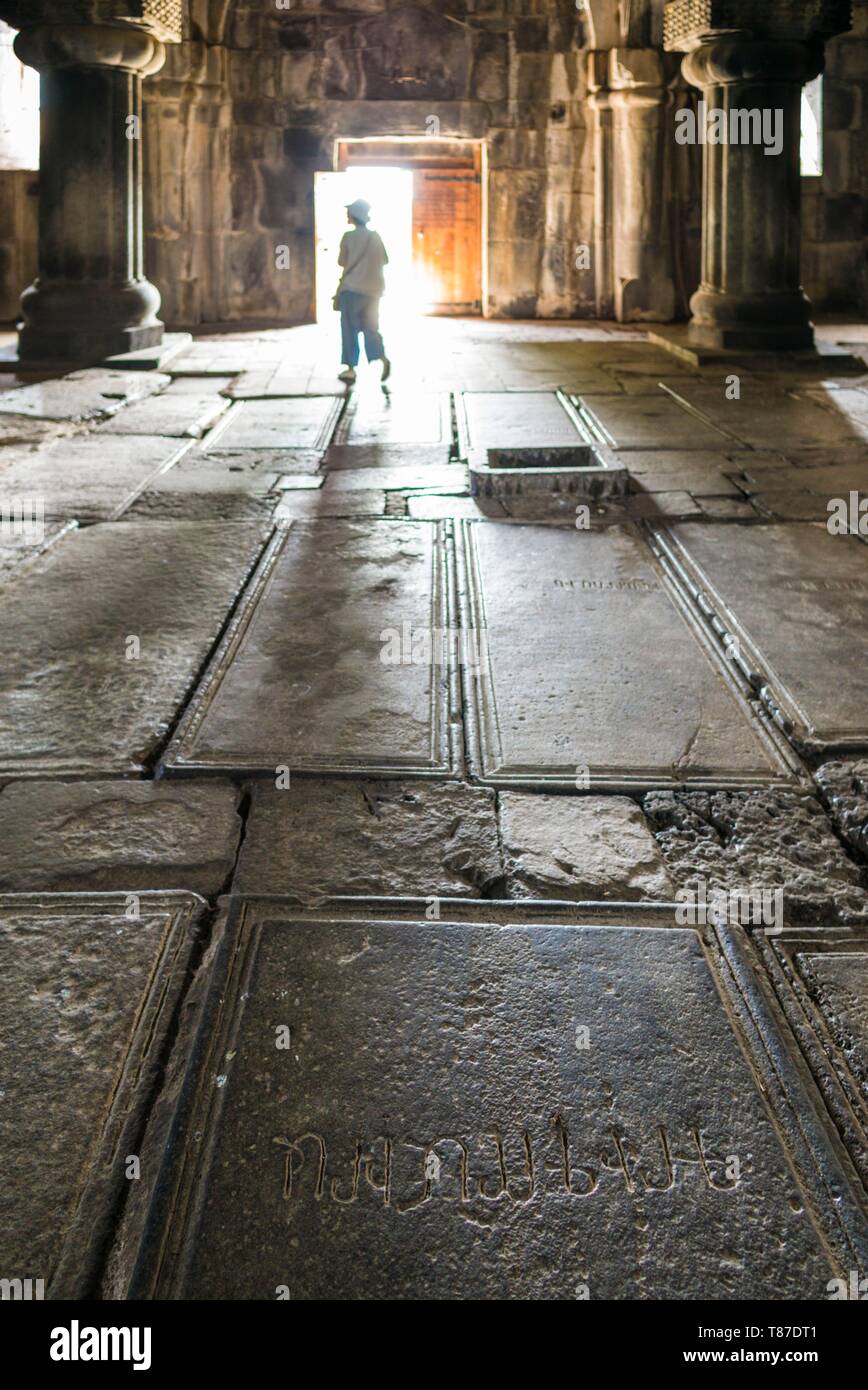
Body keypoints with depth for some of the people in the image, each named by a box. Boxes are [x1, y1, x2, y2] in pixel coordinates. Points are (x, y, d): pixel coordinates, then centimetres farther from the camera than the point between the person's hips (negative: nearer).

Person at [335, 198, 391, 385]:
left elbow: (343, 264, -4)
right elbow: (383, 262, 9)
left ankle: (350, 368, 2)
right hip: (372, 289, 4)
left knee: (349, 328, 4)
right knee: (371, 327, 11)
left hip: (352, 288, -4)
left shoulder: (349, 237, -7)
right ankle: (382, 358, -11)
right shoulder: (376, 237, 5)